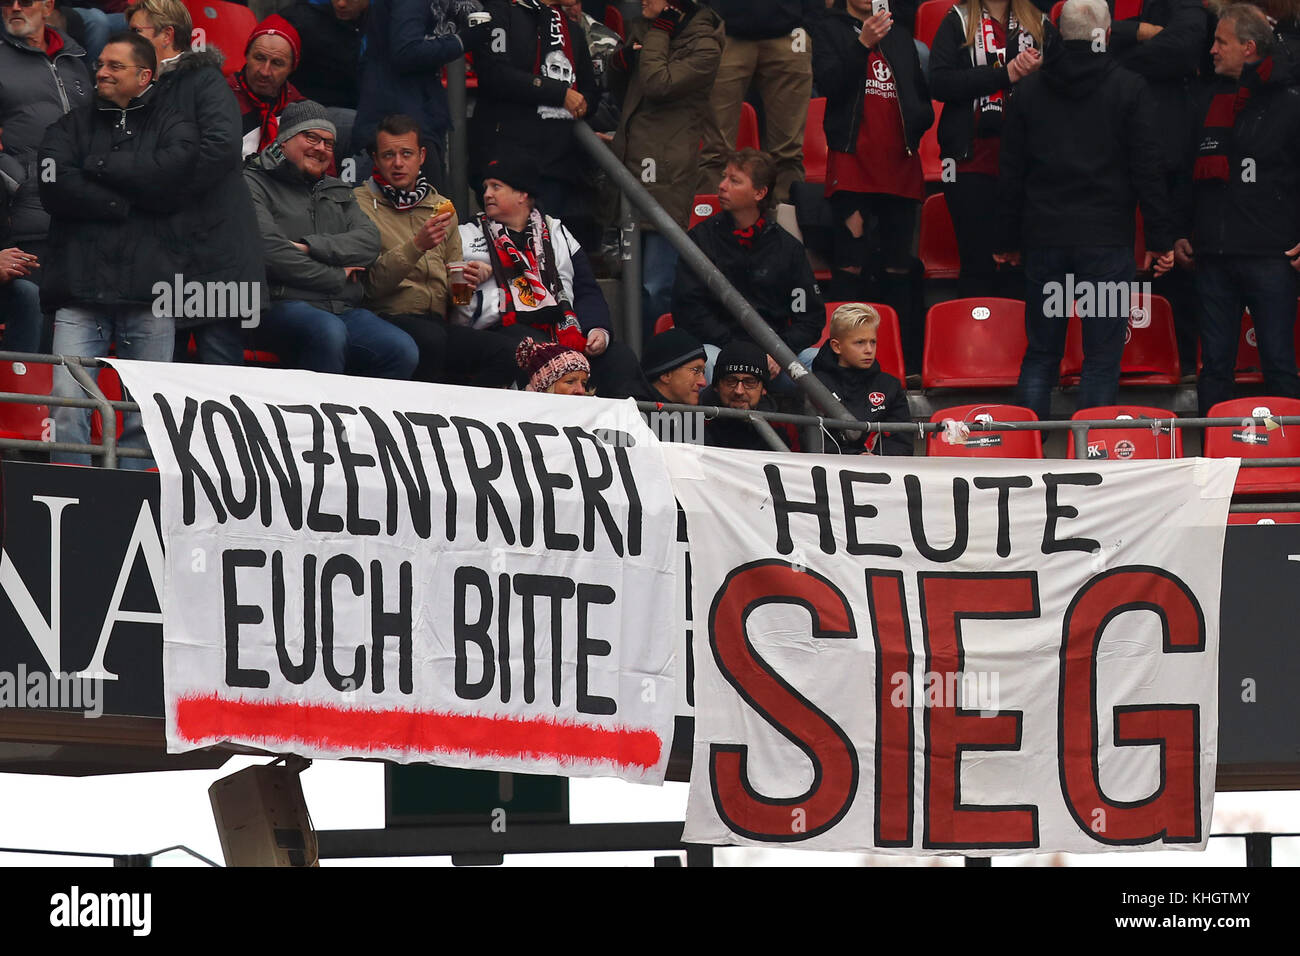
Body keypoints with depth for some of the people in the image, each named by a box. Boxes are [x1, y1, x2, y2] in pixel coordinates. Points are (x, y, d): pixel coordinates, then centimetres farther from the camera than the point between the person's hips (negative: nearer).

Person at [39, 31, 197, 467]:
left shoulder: (174, 127, 12)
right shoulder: (72, 126, 15)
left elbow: (167, 176, -9)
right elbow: (55, 188, -2)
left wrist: (96, 166, 0)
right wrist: (123, 205, -7)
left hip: (148, 290, 0)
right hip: (81, 288, 0)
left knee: (145, 417, -1)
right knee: (67, 406, -12)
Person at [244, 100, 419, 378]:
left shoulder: (338, 191, 26)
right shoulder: (254, 183, 6)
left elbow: (369, 241, 9)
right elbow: (270, 251, -9)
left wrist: (310, 247, -8)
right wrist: (336, 277, -3)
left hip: (343, 310, 6)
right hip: (281, 305, -6)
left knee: (403, 351, -21)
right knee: (329, 332, -39)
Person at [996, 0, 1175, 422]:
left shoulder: (1029, 90, 5)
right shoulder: (1130, 89, -3)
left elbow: (1011, 174, 8)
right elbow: (1148, 170, -5)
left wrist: (1007, 241, 15)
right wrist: (1160, 238, 0)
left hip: (1044, 241, 3)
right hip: (1107, 240, -3)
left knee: (1040, 354, 9)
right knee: (1102, 357, 0)